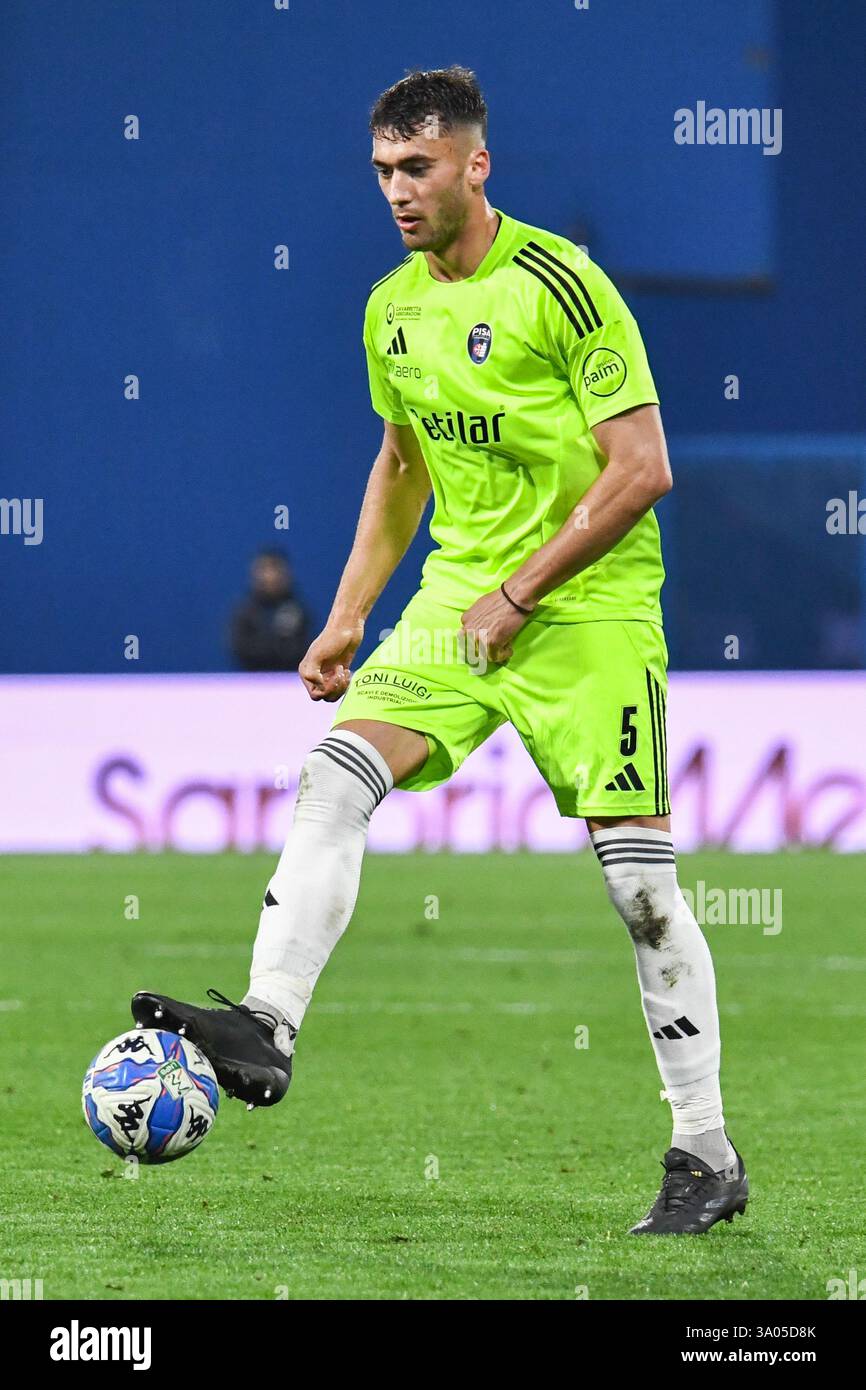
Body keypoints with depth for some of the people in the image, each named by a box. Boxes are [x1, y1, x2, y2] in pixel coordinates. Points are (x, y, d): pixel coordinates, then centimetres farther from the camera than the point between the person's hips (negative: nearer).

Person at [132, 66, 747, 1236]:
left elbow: (641, 471, -16)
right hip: (457, 602, 6)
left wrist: (518, 593, -16)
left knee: (640, 878, -6)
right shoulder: (393, 309, 8)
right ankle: (266, 1028, -23)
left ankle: (709, 1159, 1)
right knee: (335, 777, -16)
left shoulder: (563, 285, -14)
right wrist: (348, 616, 15)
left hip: (588, 607, -6)